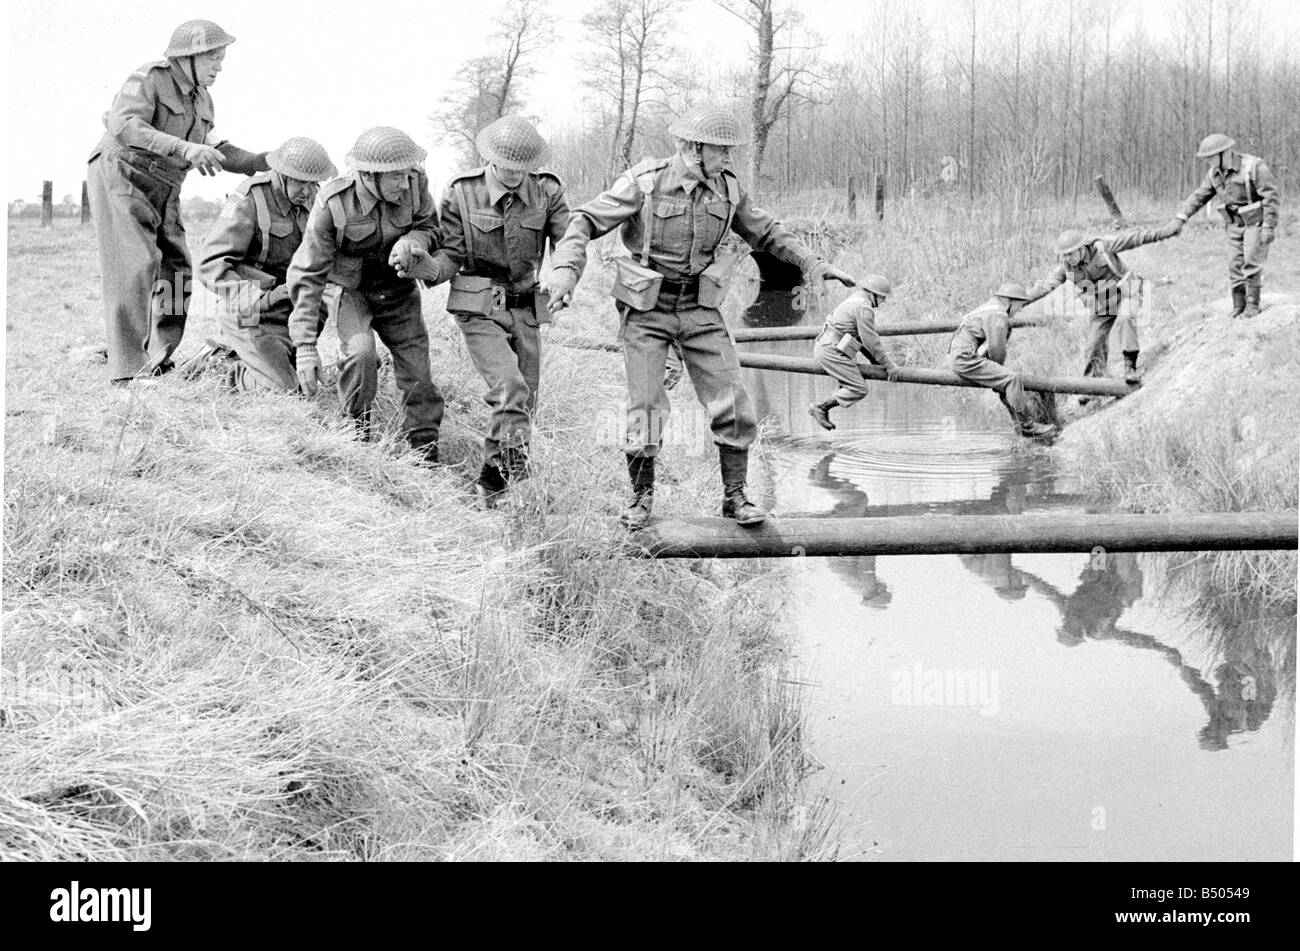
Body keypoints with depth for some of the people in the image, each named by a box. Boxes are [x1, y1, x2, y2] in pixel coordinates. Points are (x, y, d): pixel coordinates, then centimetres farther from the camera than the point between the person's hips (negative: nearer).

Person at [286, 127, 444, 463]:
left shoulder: (415, 184, -20)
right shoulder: (332, 204, -28)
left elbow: (430, 228, -1)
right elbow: (307, 274, -24)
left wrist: (411, 241, -28)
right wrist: (305, 345, -29)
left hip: (399, 289, 3)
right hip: (351, 290, -3)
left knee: (417, 373, 1)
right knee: (360, 351, -28)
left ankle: (424, 442, 22)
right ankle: (357, 419, -1)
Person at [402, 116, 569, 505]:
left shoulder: (547, 192, -3)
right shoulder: (462, 194, -7)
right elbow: (451, 256, -4)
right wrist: (427, 266, -26)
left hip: (526, 310, 4)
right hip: (479, 310, -4)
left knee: (524, 403, 8)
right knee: (510, 388, -24)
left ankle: (492, 480, 24)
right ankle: (515, 463, -17)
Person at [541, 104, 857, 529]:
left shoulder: (727, 189, 0)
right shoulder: (645, 183, -14)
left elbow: (765, 232, 15)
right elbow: (587, 221, -13)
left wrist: (814, 264, 9)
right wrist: (566, 267, -30)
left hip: (700, 308, 4)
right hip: (647, 309, -3)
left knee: (733, 405, -3)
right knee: (645, 410, -3)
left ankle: (734, 496, 11)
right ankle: (641, 497, 18)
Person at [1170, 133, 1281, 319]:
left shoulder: (1253, 166, -22)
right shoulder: (1215, 173, -2)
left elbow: (1271, 197, -21)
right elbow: (1199, 196, 1)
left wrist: (1269, 227, -24)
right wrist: (1181, 218, -10)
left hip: (1257, 221, -6)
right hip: (1235, 224, 6)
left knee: (1251, 263, -10)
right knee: (1235, 265, 3)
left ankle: (1253, 305, 0)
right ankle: (1238, 307, 9)